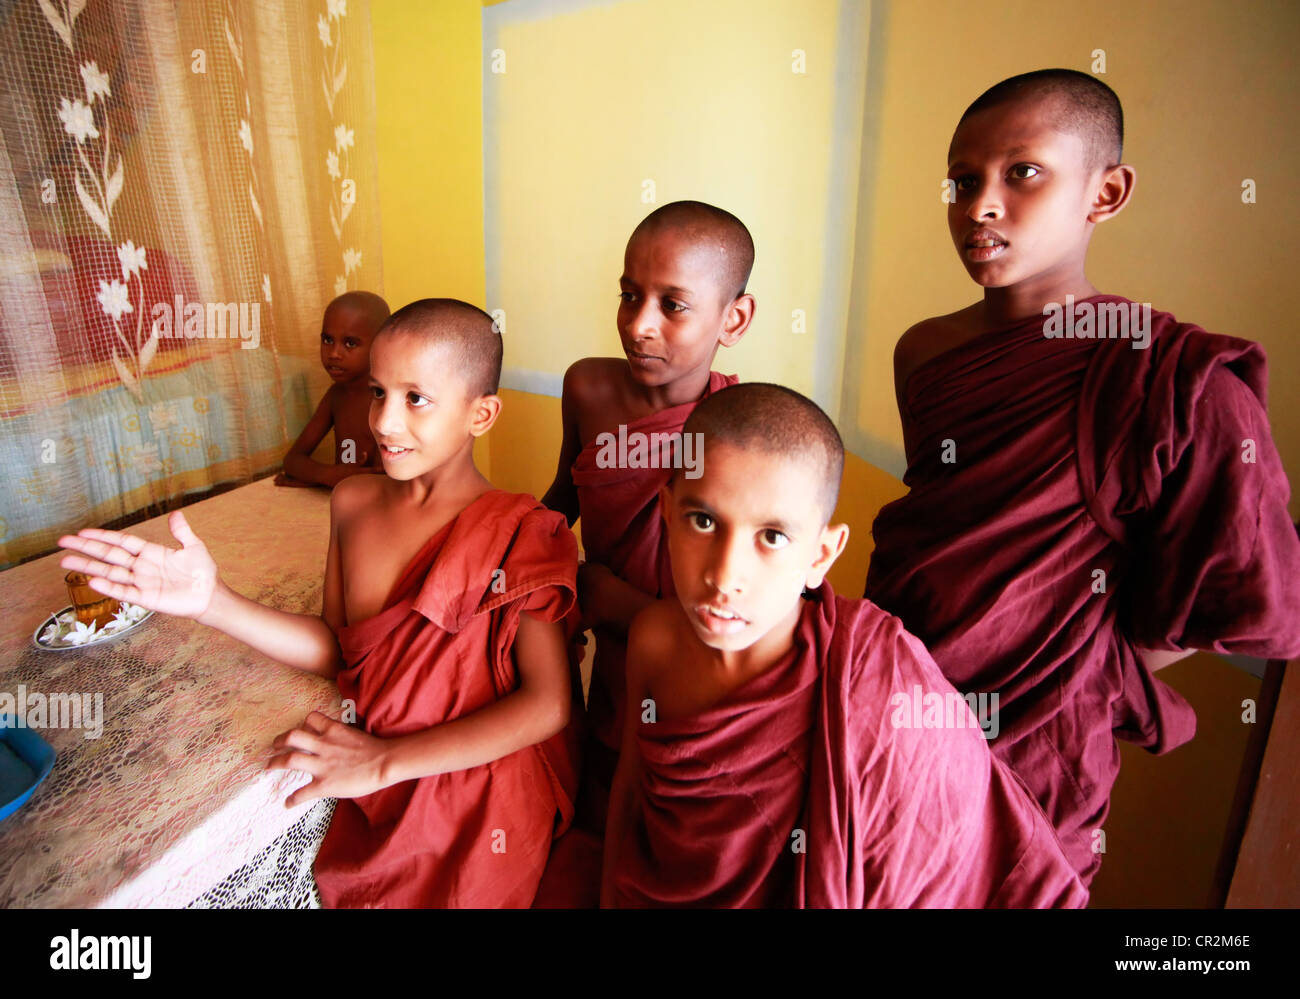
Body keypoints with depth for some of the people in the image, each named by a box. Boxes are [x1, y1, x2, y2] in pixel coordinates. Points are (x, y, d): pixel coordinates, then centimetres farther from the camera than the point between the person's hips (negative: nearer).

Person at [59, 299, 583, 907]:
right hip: (374, 803, 5)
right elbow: (337, 650, 3)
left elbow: (548, 704, -24)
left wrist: (385, 763, -24)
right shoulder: (353, 504, -2)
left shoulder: (517, 537, -21)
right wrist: (211, 602, -11)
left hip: (478, 815, -4)